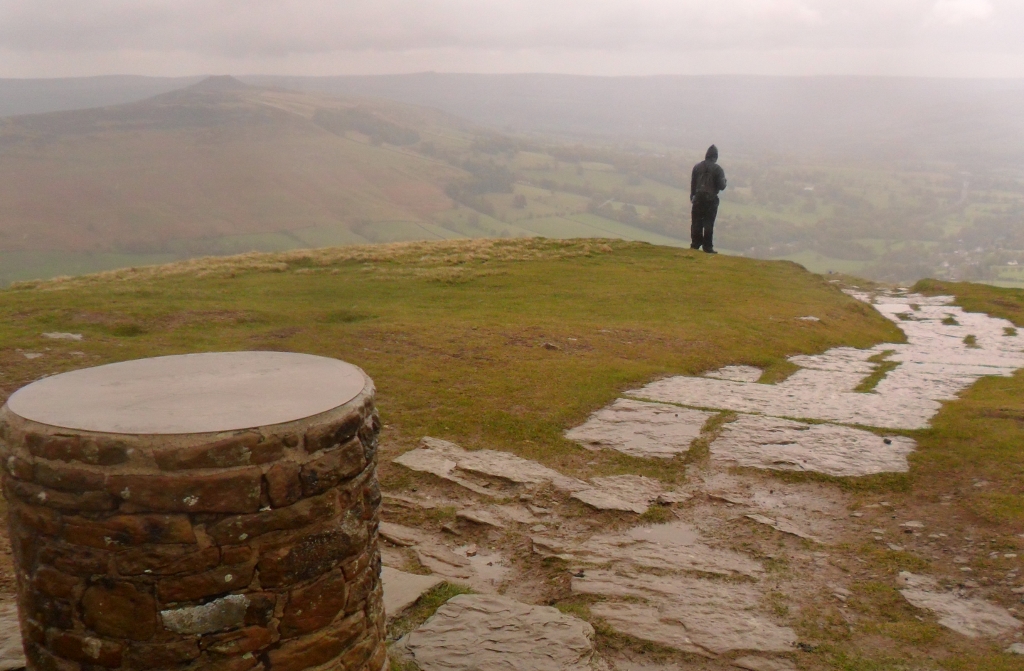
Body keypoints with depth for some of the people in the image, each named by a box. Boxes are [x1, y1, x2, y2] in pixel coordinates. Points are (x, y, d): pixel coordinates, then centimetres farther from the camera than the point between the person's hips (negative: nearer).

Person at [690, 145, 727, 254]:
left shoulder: (697, 167, 3)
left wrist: (692, 196, 18)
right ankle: (707, 247, 1)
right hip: (711, 199, -3)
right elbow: (722, 186, -10)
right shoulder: (717, 169, -9)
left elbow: (693, 183, 7)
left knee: (696, 222, 9)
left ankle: (695, 244, 12)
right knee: (708, 224, 1)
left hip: (698, 198, 3)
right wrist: (723, 181, 12)